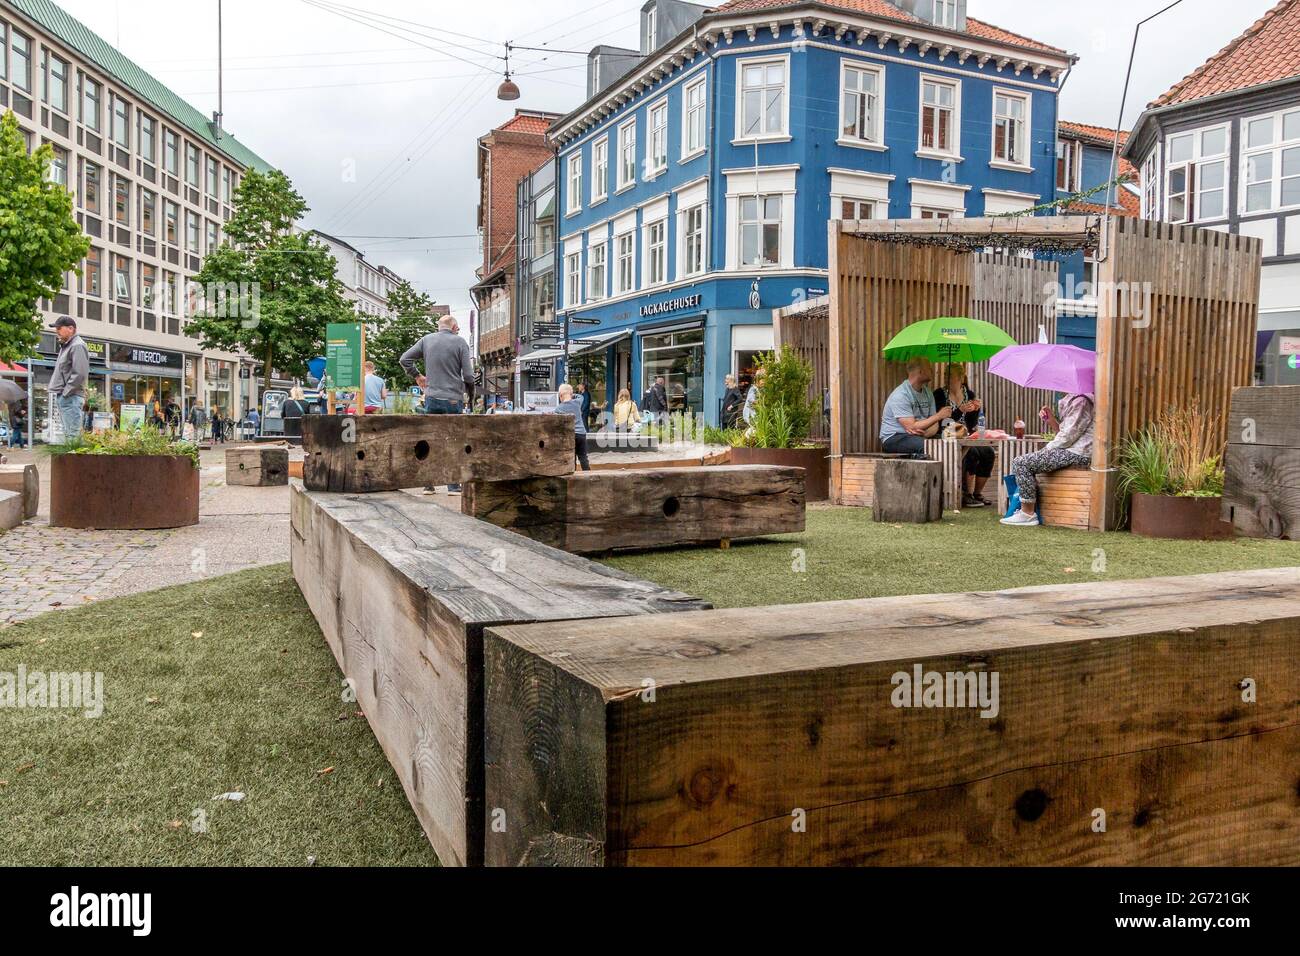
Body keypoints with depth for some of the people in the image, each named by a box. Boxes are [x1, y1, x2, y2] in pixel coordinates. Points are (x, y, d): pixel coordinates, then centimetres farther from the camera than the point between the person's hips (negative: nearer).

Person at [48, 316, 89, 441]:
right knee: (67, 433, 13)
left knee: (72, 435, -11)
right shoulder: (65, 346, 19)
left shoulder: (77, 346, -11)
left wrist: (65, 392, -18)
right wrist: (57, 393, 15)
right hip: (62, 397, 10)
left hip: (71, 398, -10)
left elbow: (80, 374, -20)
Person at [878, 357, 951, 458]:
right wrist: (939, 415, -17)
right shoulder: (900, 395, -16)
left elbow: (934, 425, 7)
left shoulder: (928, 393, 10)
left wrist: (925, 433, -18)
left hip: (919, 437, 8)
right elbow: (911, 427, -22)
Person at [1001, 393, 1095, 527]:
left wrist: (1046, 450, -8)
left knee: (1021, 463, -14)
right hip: (1071, 452, 11)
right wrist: (1051, 420, 5)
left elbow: (1068, 436, -17)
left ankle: (1028, 514, -11)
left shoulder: (1080, 401, -12)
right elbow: (1063, 432, 20)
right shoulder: (1071, 400, 20)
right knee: (1028, 461, 23)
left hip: (1077, 454, -11)